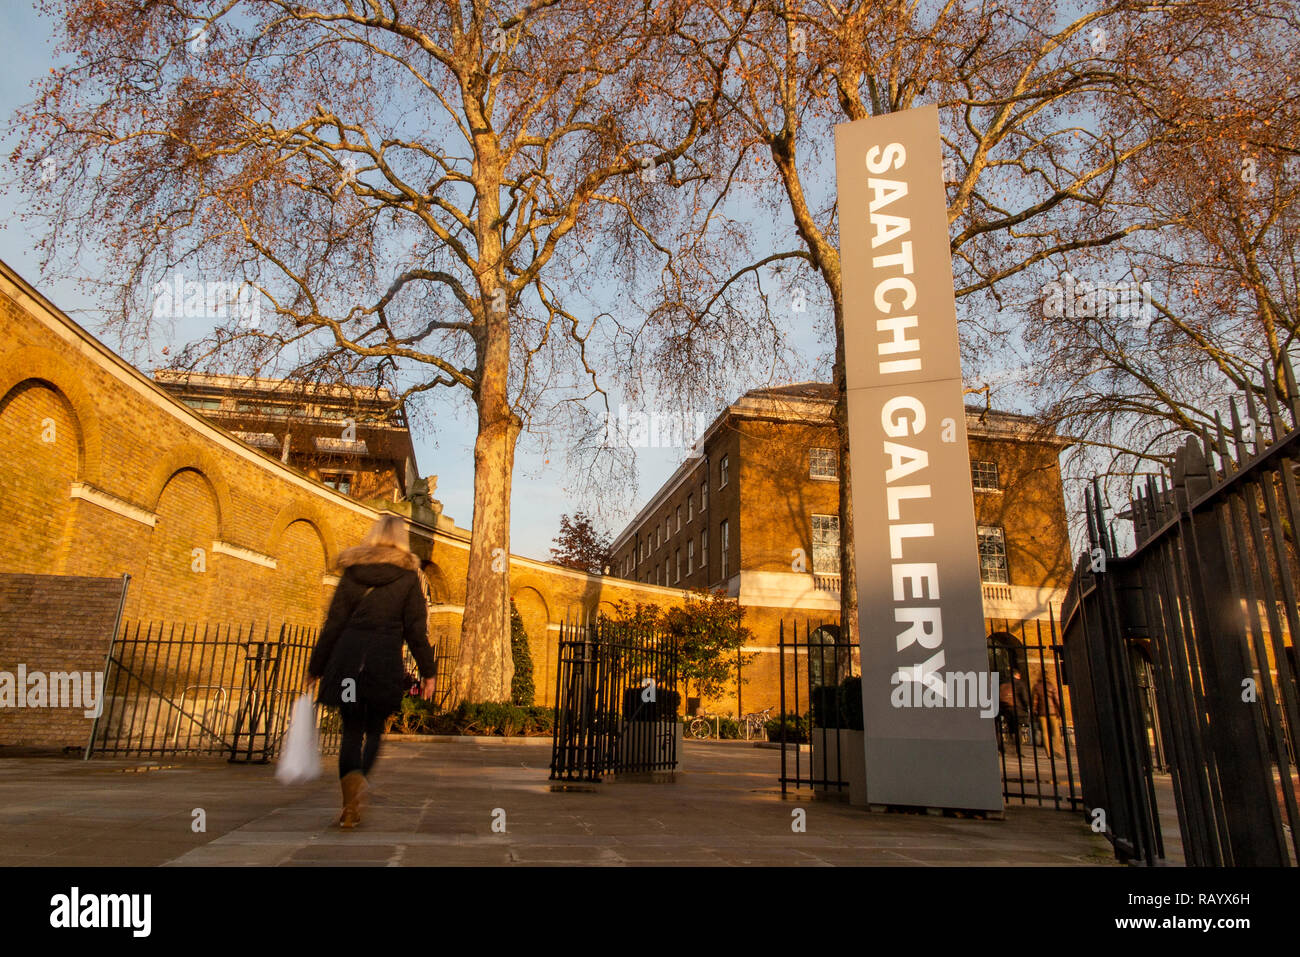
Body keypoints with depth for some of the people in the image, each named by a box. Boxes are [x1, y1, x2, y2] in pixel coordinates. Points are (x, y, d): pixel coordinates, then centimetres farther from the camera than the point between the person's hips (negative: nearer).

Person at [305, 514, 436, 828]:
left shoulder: (352, 572, 8)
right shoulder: (407, 576, 3)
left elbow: (333, 624, 7)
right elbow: (416, 629, 0)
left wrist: (315, 667, 14)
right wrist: (427, 672, 5)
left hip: (347, 658, 2)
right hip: (385, 661, -1)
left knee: (352, 730, 10)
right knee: (374, 730, 10)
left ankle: (350, 803, -3)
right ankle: (357, 777, -19)